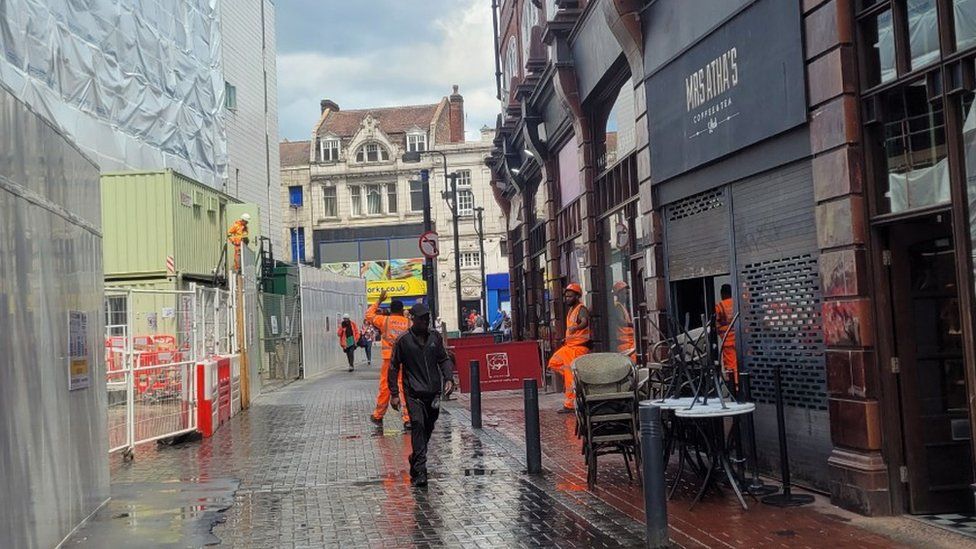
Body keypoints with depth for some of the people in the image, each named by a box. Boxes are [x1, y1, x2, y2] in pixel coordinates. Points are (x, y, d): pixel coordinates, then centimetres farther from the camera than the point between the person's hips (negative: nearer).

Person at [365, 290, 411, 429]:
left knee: (385, 388, 10)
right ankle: (408, 419, -2)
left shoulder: (384, 320, 3)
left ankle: (378, 417, 23)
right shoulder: (409, 323, 5)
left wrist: (379, 300, 21)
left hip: (389, 359, 0)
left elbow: (369, 315, 17)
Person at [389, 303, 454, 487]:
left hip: (434, 391, 4)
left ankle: (416, 458, 38)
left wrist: (448, 378, -2)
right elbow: (394, 368, 1)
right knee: (418, 426, -15)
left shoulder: (435, 337, 6)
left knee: (428, 428, 14)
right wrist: (394, 394, -2)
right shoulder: (404, 340, -4)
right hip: (413, 392, -4)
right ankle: (419, 472, -15)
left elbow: (444, 359, 15)